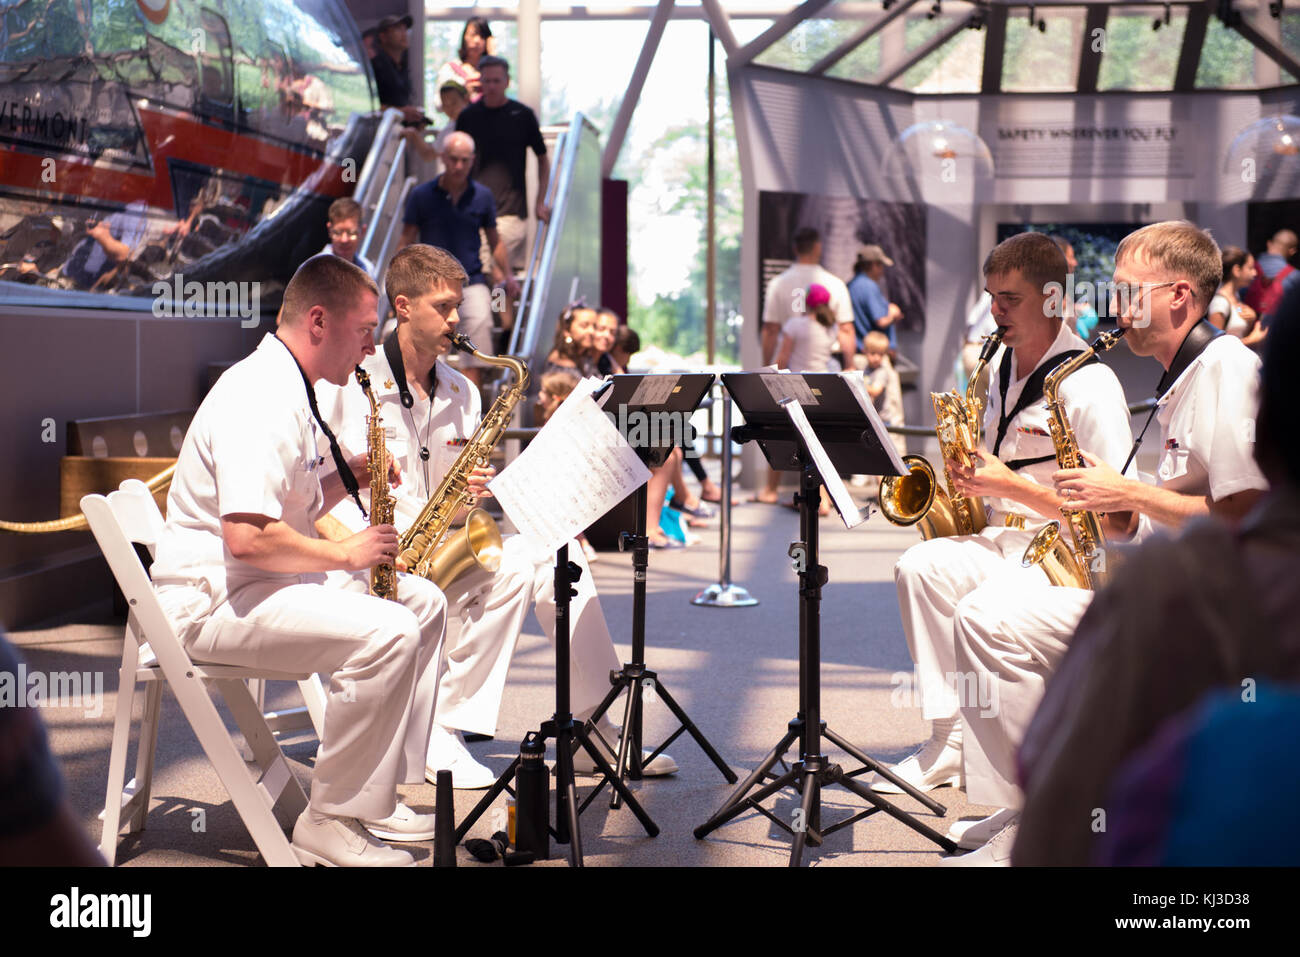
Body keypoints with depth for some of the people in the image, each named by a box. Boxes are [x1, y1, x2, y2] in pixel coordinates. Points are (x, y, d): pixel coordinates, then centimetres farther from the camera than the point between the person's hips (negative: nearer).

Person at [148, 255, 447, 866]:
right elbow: (247, 536, -31)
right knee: (387, 633, -27)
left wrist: (348, 473, 4)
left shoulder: (292, 391, 14)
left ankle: (380, 797, 11)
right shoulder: (259, 398, -21)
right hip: (212, 599, -11)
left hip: (270, 577, 11)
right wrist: (343, 553, -19)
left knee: (424, 603, 10)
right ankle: (331, 822, -14)